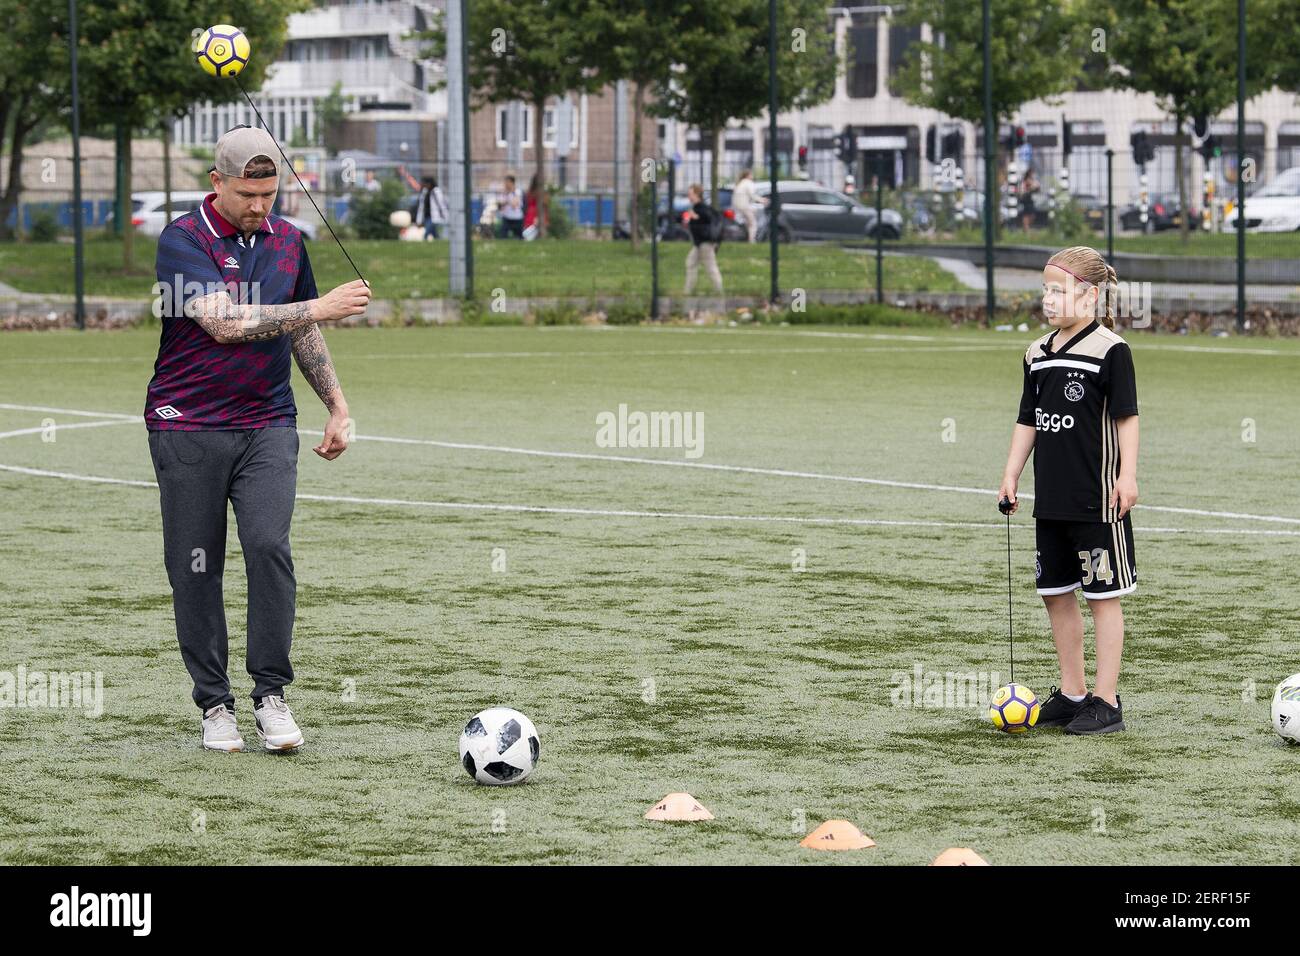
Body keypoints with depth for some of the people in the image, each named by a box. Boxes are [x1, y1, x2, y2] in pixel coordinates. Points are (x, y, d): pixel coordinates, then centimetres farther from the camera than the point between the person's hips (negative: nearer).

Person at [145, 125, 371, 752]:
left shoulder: (287, 241, 9)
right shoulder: (182, 241, -9)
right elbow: (225, 323, -22)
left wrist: (337, 405, 21)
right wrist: (319, 308, -24)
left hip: (267, 424, 3)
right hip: (188, 426, -3)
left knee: (269, 547, -15)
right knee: (195, 568, 0)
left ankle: (270, 694, -8)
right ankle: (214, 705, 11)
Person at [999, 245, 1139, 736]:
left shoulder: (1109, 350, -10)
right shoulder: (1038, 353, 11)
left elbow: (1126, 418, -10)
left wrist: (1127, 475, -14)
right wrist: (1011, 475, 12)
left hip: (1097, 499, -7)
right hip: (1051, 498, 7)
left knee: (1102, 595, -1)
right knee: (1056, 593, 12)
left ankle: (1106, 700, 3)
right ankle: (1072, 692, 22)